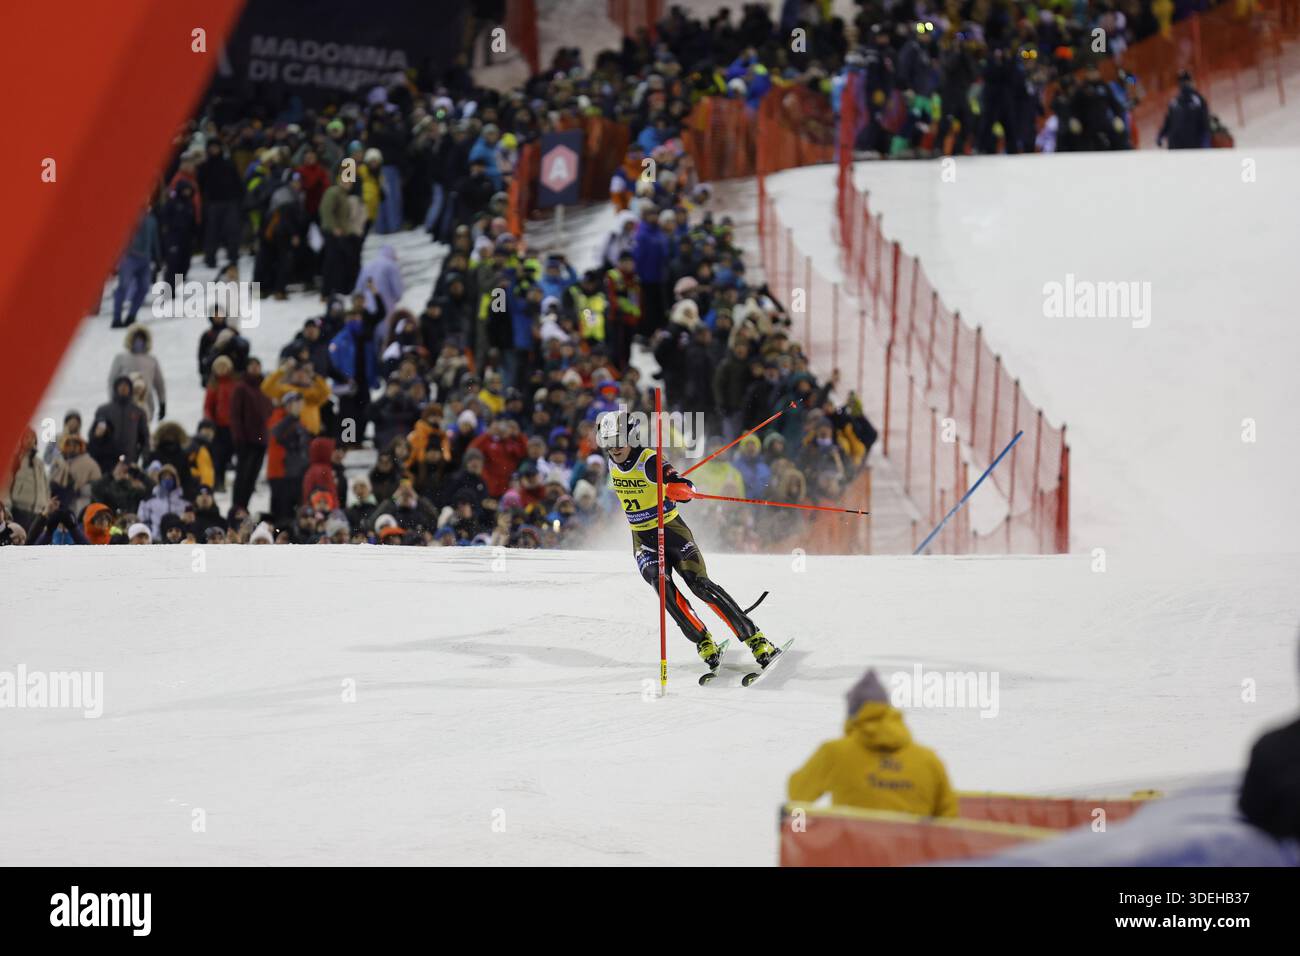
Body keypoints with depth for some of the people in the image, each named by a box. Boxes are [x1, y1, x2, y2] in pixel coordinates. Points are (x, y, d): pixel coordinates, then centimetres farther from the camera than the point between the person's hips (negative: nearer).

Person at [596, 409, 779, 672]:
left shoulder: (649, 461, -20)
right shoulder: (613, 463, 0)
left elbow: (686, 489, -36)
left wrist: (681, 488, -59)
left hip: (672, 531, -5)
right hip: (642, 539, 5)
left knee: (700, 584, -18)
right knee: (661, 583, -23)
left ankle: (754, 638, -13)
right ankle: (703, 642, -16)